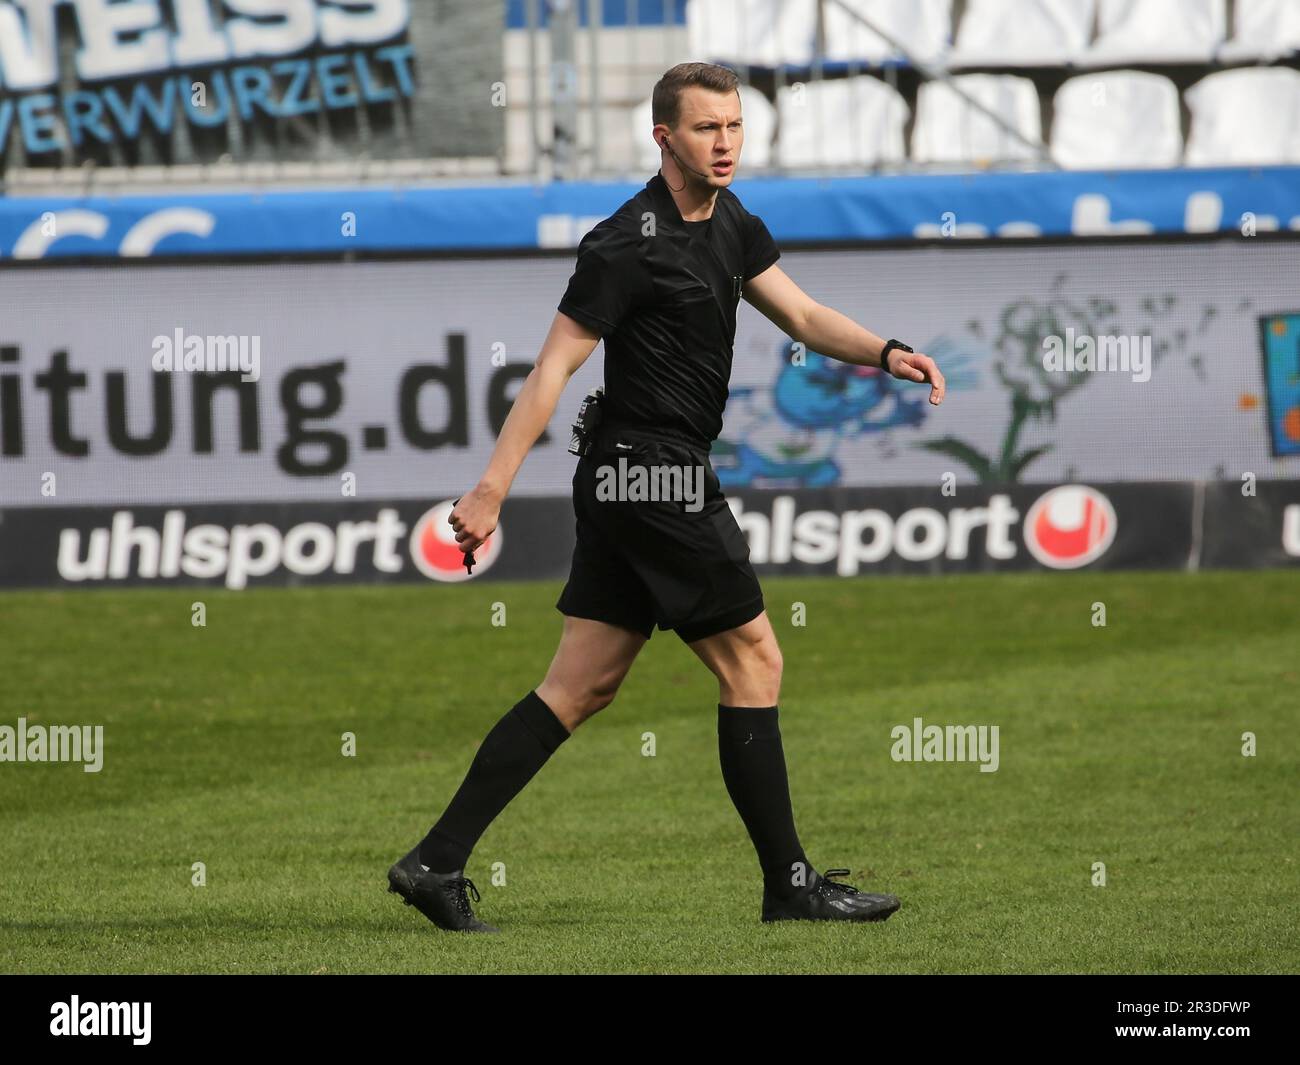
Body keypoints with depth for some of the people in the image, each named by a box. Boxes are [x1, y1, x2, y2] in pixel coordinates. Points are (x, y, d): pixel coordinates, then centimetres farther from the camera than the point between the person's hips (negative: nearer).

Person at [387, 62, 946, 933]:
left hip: (624, 484, 10)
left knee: (581, 688, 7)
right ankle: (790, 885, 6)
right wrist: (492, 489, -19)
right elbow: (554, 368, -17)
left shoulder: (730, 223, 12)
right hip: (653, 476, -9)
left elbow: (803, 316, 15)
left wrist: (886, 353, -3)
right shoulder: (628, 244, -16)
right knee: (754, 663, -2)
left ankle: (438, 862, 5)